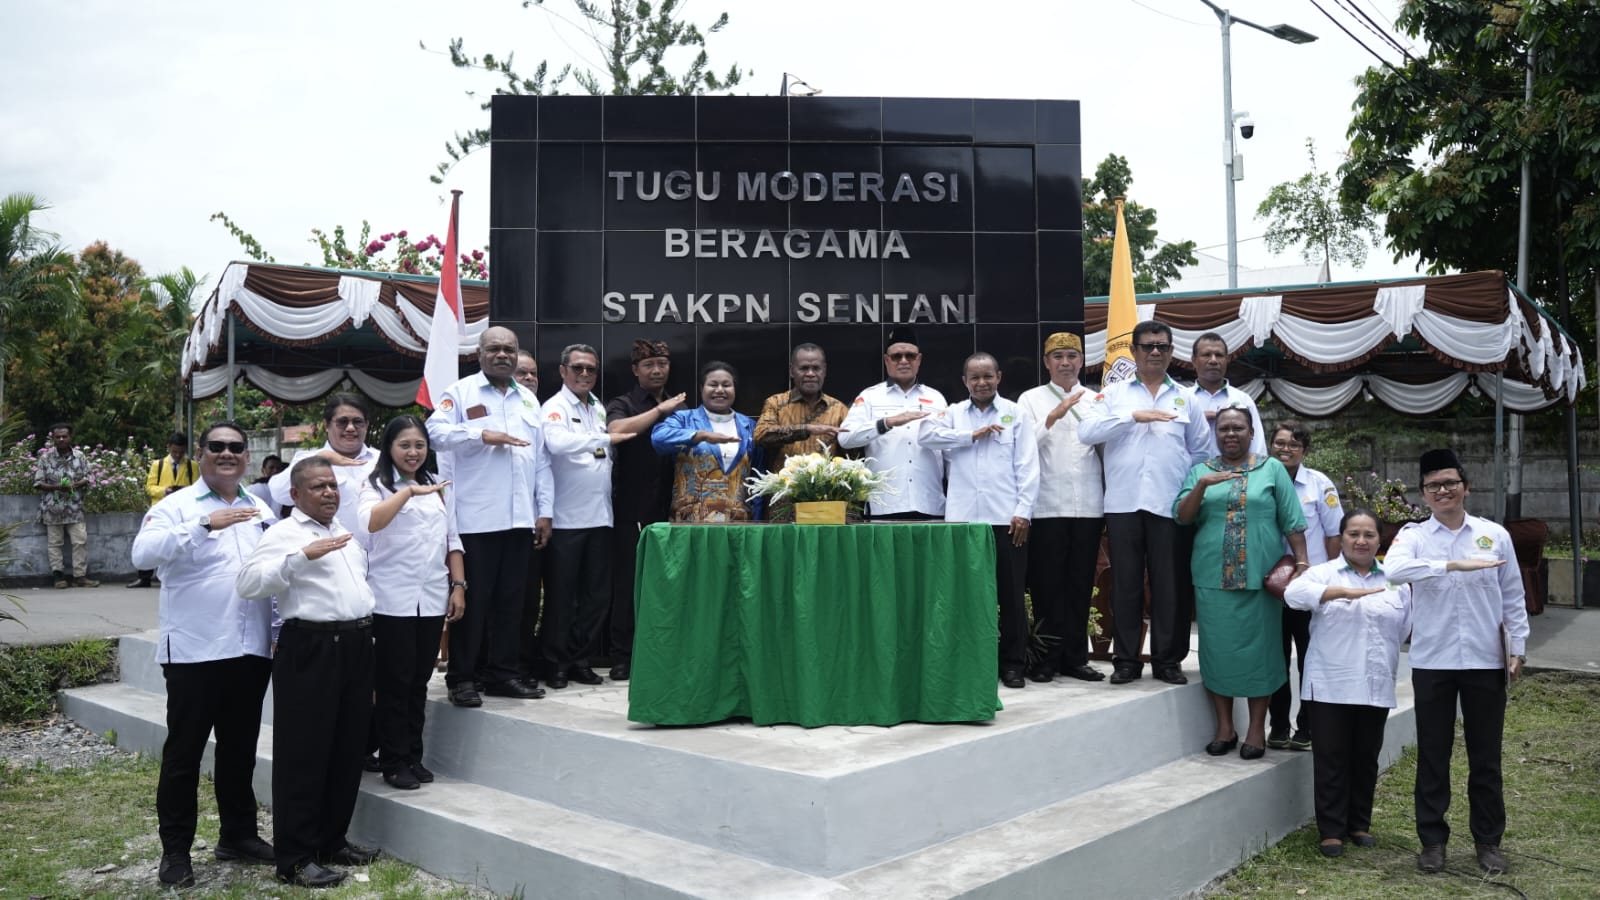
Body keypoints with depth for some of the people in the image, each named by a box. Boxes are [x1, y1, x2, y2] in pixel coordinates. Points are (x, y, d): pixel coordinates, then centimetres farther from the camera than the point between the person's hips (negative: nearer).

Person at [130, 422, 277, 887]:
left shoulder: (261, 511, 13)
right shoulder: (176, 506, -4)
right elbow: (143, 553, -22)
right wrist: (205, 524, -31)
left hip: (251, 650, 5)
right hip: (194, 650, -5)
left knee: (240, 748, 15)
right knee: (184, 751, 4)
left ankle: (238, 834, 27)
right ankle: (175, 849, 15)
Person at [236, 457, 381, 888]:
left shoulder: (347, 532, 18)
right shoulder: (283, 534, -7)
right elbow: (248, 582, -21)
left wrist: (366, 635, 24)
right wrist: (303, 556, -28)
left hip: (356, 645, 8)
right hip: (310, 648, -8)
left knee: (349, 751, 13)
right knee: (304, 754, -2)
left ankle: (332, 840, 26)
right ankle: (295, 857, 6)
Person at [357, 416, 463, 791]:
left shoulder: (436, 487, 14)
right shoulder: (377, 486, -3)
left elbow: (452, 540, 15)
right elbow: (369, 523, -25)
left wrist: (458, 585, 7)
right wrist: (408, 491, -33)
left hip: (432, 599, 5)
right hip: (392, 601, -5)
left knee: (419, 681, 11)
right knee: (394, 682, 1)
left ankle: (413, 756, 20)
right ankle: (393, 762, 10)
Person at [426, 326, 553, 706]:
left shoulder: (529, 400, 19)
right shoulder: (460, 393, 3)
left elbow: (541, 460, 17)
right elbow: (436, 431, -13)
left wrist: (544, 511, 12)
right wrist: (483, 435, -18)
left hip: (519, 518, 5)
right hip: (474, 517, -5)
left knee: (511, 599, 9)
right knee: (472, 599, -1)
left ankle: (502, 672, 19)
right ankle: (461, 677, 8)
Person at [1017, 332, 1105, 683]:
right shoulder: (1031, 399, 6)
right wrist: (1053, 416, -15)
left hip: (1088, 505, 3)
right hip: (1047, 506, -3)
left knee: (1081, 583, 7)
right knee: (1047, 584, 1)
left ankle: (1075, 656, 16)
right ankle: (1047, 657, 9)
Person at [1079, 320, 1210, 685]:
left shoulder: (1184, 398, 13)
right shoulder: (1112, 394, 8)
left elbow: (1201, 452, 16)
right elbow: (1087, 430, -9)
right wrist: (1134, 416, -16)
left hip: (1170, 504, 1)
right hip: (1124, 503, -1)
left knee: (1169, 584, 3)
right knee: (1126, 584, 3)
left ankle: (1168, 659, 13)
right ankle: (1126, 660, 11)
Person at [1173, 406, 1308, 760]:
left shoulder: (1272, 469, 7)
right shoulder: (1200, 471, 11)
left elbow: (1292, 522, 4)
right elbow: (1182, 516, 0)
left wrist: (1302, 562, -5)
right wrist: (1202, 485, -14)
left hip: (1260, 577, -1)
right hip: (1212, 577, 1)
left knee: (1258, 648, 2)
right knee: (1218, 648, 4)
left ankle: (1257, 729, 12)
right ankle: (1224, 727, 14)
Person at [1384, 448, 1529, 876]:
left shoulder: (1495, 535, 4)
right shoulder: (1414, 535, -2)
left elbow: (1512, 597, 8)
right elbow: (1394, 569, -24)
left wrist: (1518, 647, 3)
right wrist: (1454, 565, -31)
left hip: (1485, 661, 1)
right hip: (1432, 662, -1)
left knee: (1485, 756, 10)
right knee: (1433, 755, 8)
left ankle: (1488, 840, 24)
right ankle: (1432, 839, 19)